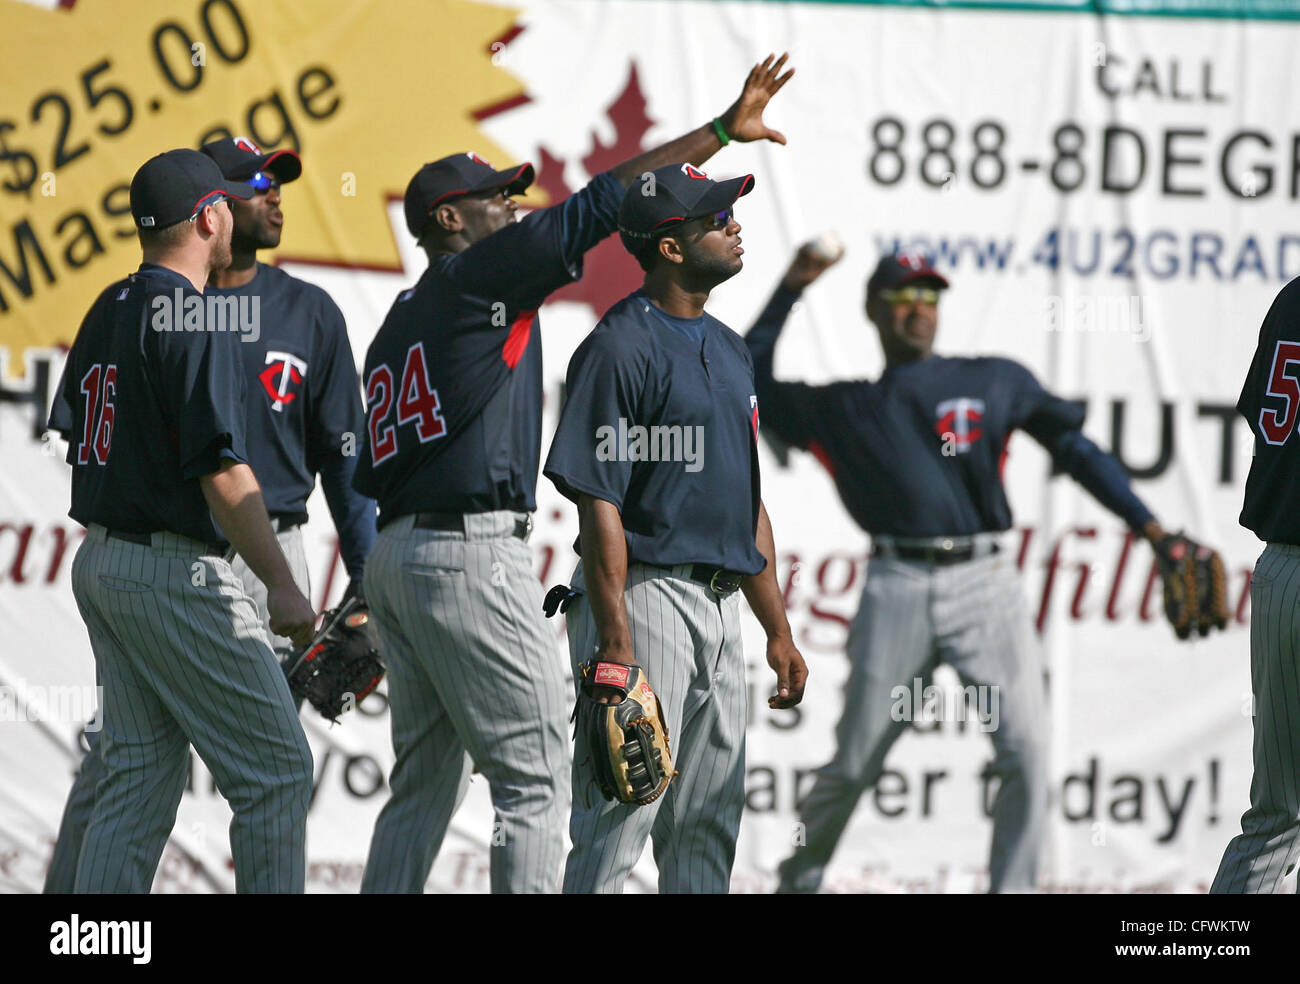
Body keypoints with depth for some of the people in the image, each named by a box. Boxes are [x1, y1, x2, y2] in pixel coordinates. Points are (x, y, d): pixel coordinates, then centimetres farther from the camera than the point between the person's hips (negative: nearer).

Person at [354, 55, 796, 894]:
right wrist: (722, 130, -6)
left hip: (397, 553, 9)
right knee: (537, 775, -8)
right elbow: (604, 201, -8)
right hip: (472, 550, -9)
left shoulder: (398, 325, 20)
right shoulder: (482, 275, -4)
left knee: (426, 779, 13)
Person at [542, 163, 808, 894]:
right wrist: (614, 644, -22)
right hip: (644, 593, -9)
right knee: (620, 815, -10)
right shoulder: (621, 347, -11)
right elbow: (599, 504, -16)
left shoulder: (727, 349, 16)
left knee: (710, 827, 11)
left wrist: (779, 629, 19)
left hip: (719, 602, 9)